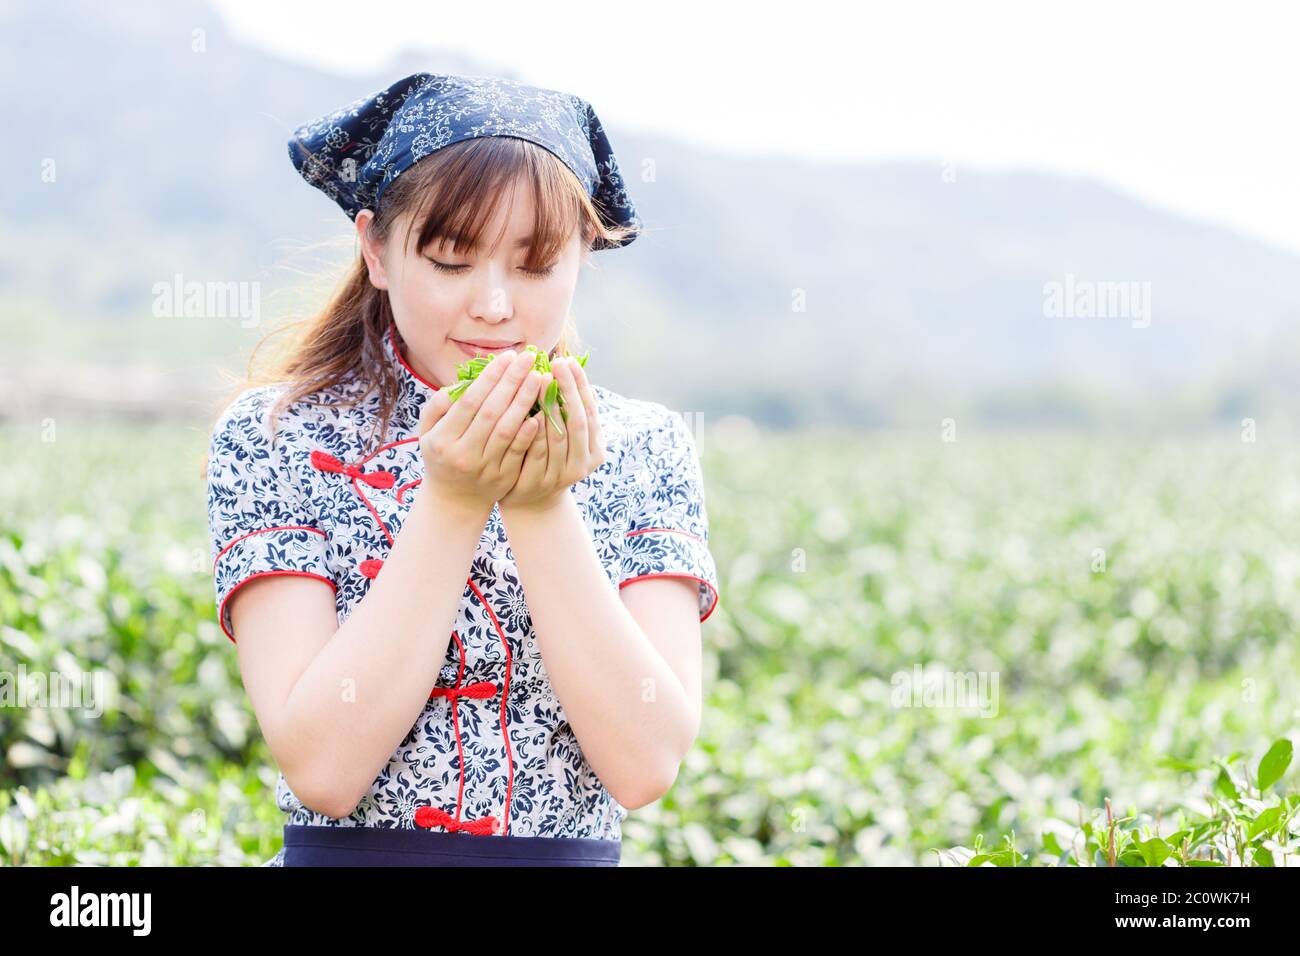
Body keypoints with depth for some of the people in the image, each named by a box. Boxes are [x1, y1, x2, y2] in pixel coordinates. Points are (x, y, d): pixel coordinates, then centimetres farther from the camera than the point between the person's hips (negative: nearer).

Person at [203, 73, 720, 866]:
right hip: (348, 855, -1)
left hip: (576, 854, 1)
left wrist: (544, 506, -13)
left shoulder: (644, 449, 2)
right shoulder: (272, 437, -2)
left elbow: (647, 764, -8)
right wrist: (454, 503, -15)